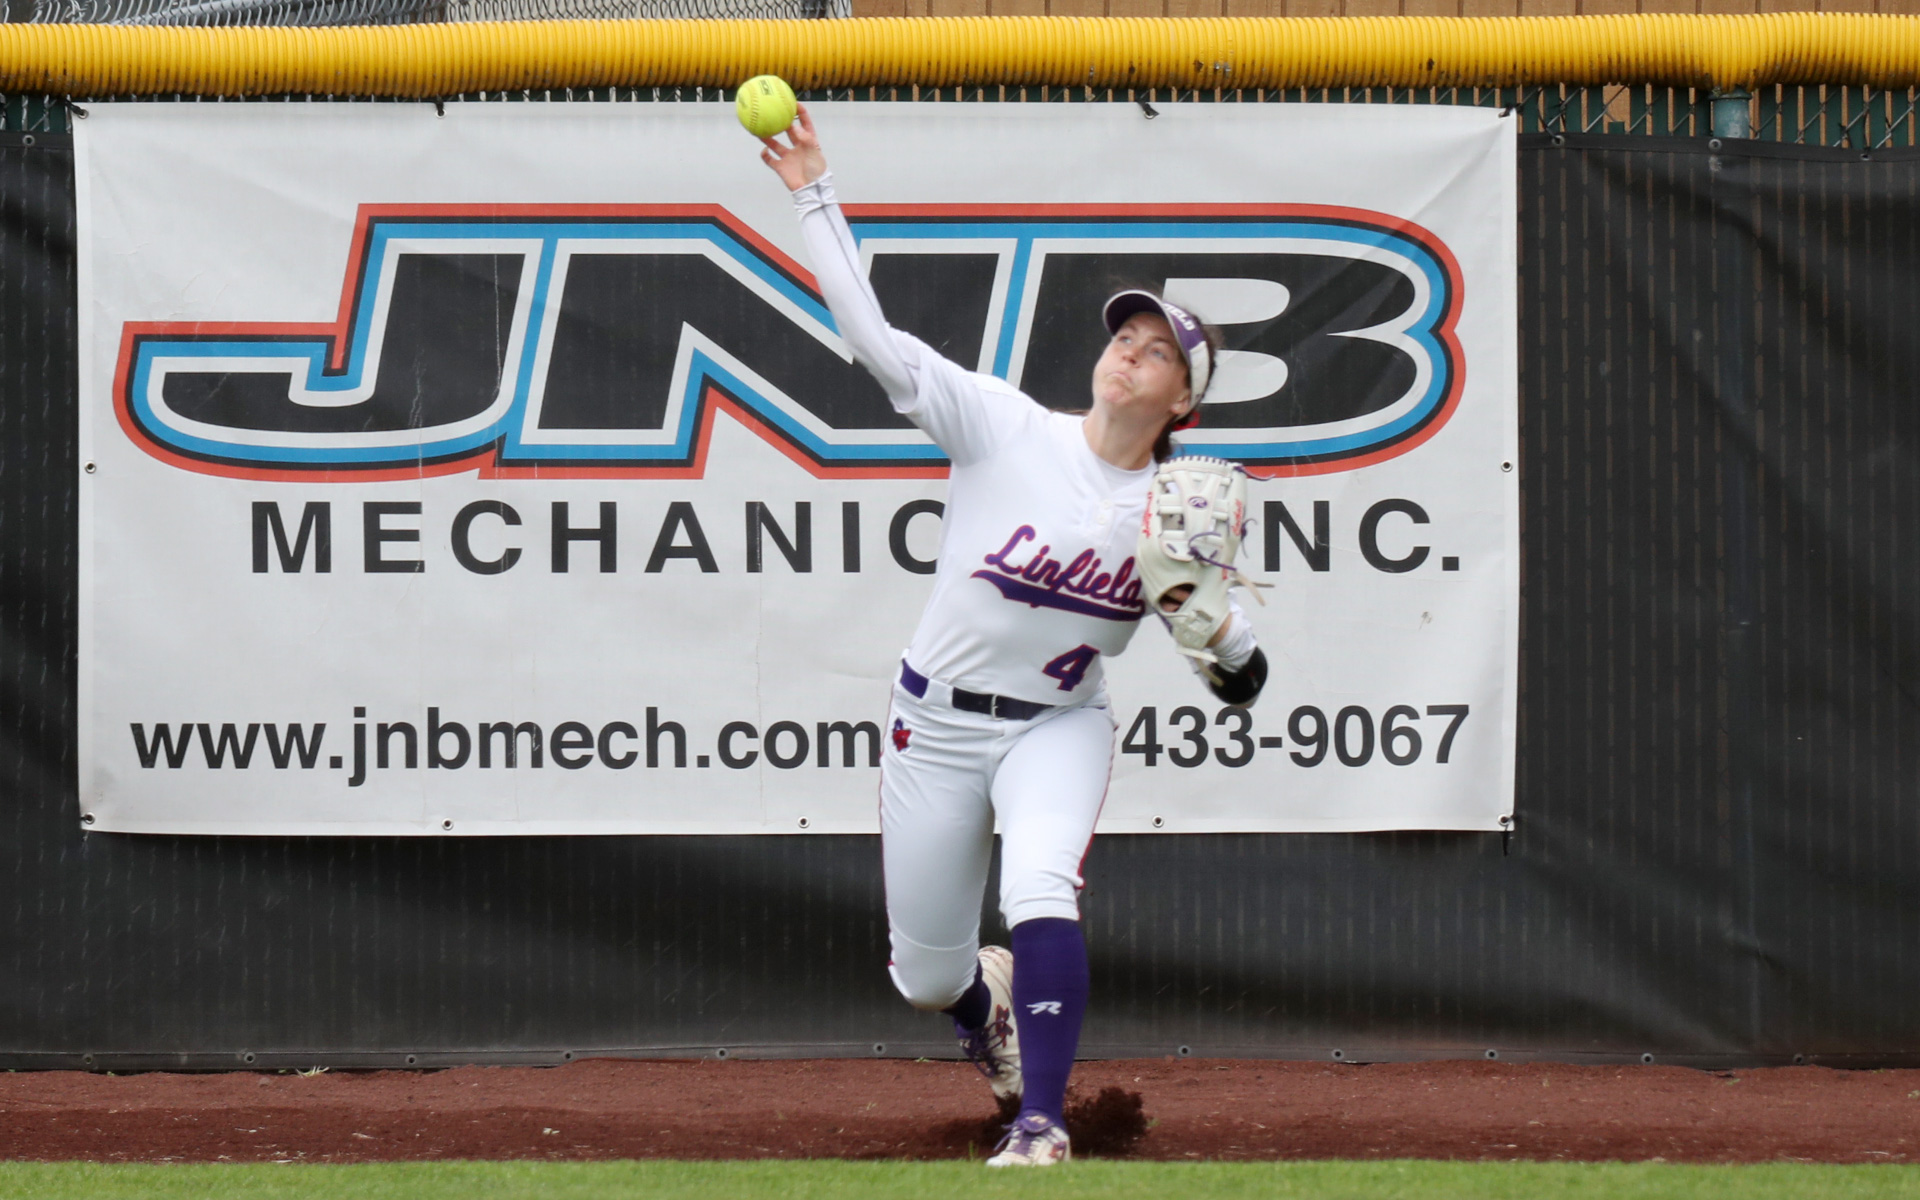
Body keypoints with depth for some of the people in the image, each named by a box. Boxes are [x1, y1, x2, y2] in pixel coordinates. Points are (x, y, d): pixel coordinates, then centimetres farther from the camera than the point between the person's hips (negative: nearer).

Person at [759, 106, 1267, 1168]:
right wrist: (813, 198, -22)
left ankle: (1041, 1124, -26)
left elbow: (1243, 681, 1)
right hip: (937, 723, 0)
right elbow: (874, 339, -17)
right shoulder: (1007, 428, -9)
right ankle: (985, 1001, 47)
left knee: (1040, 893, -31)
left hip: (1058, 727, 0)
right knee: (926, 978, 8)